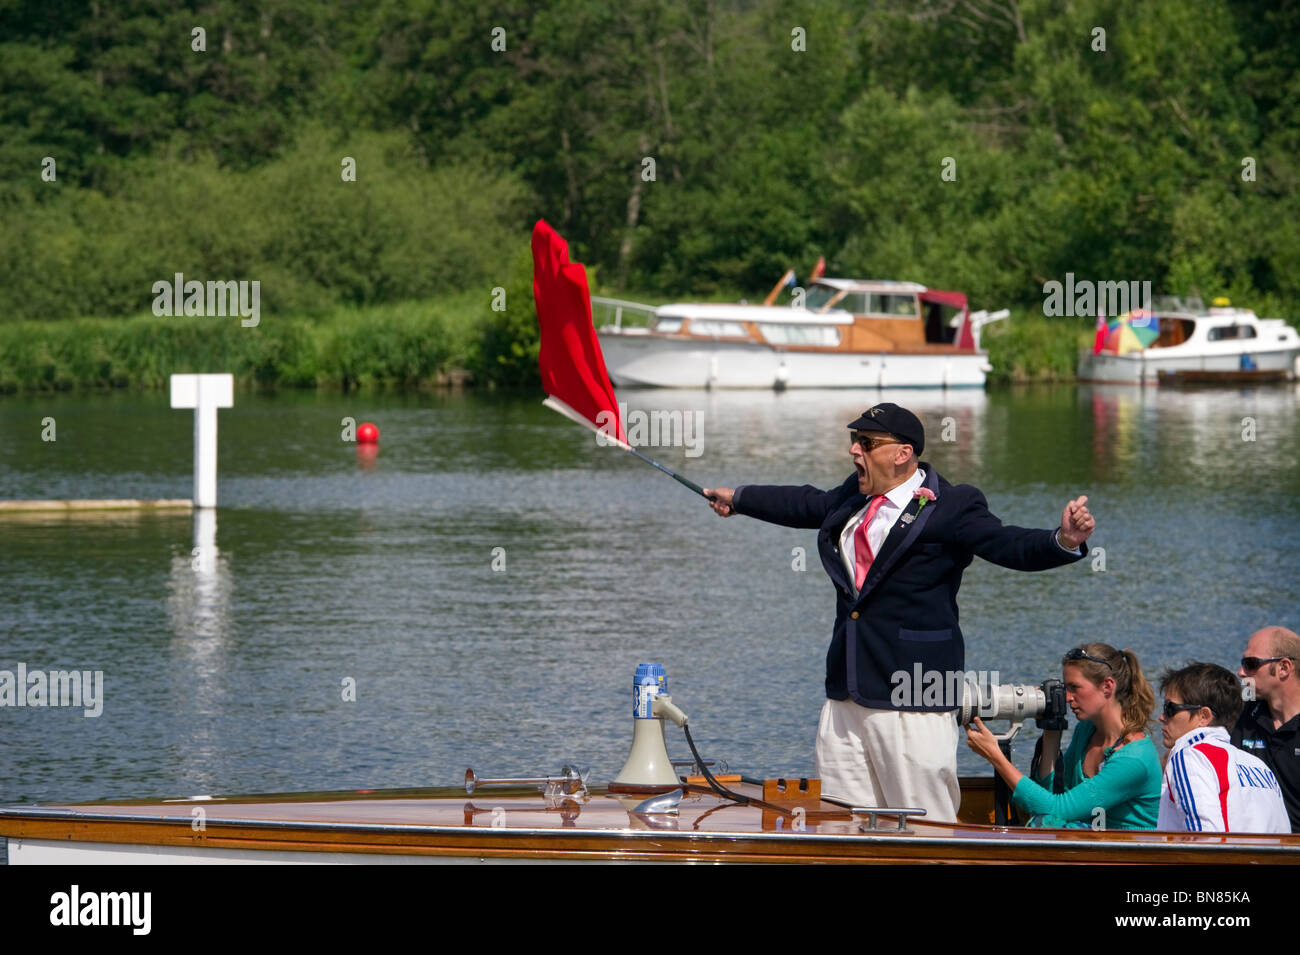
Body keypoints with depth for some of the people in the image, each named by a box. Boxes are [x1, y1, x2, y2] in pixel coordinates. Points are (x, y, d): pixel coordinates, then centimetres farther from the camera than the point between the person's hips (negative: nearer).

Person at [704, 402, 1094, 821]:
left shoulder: (951, 506, -7)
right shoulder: (851, 498, 15)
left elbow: (1010, 546, -15)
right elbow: (808, 504, 34)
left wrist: (1063, 540, -35)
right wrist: (739, 498, 48)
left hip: (912, 696, -8)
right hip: (846, 698, 8)